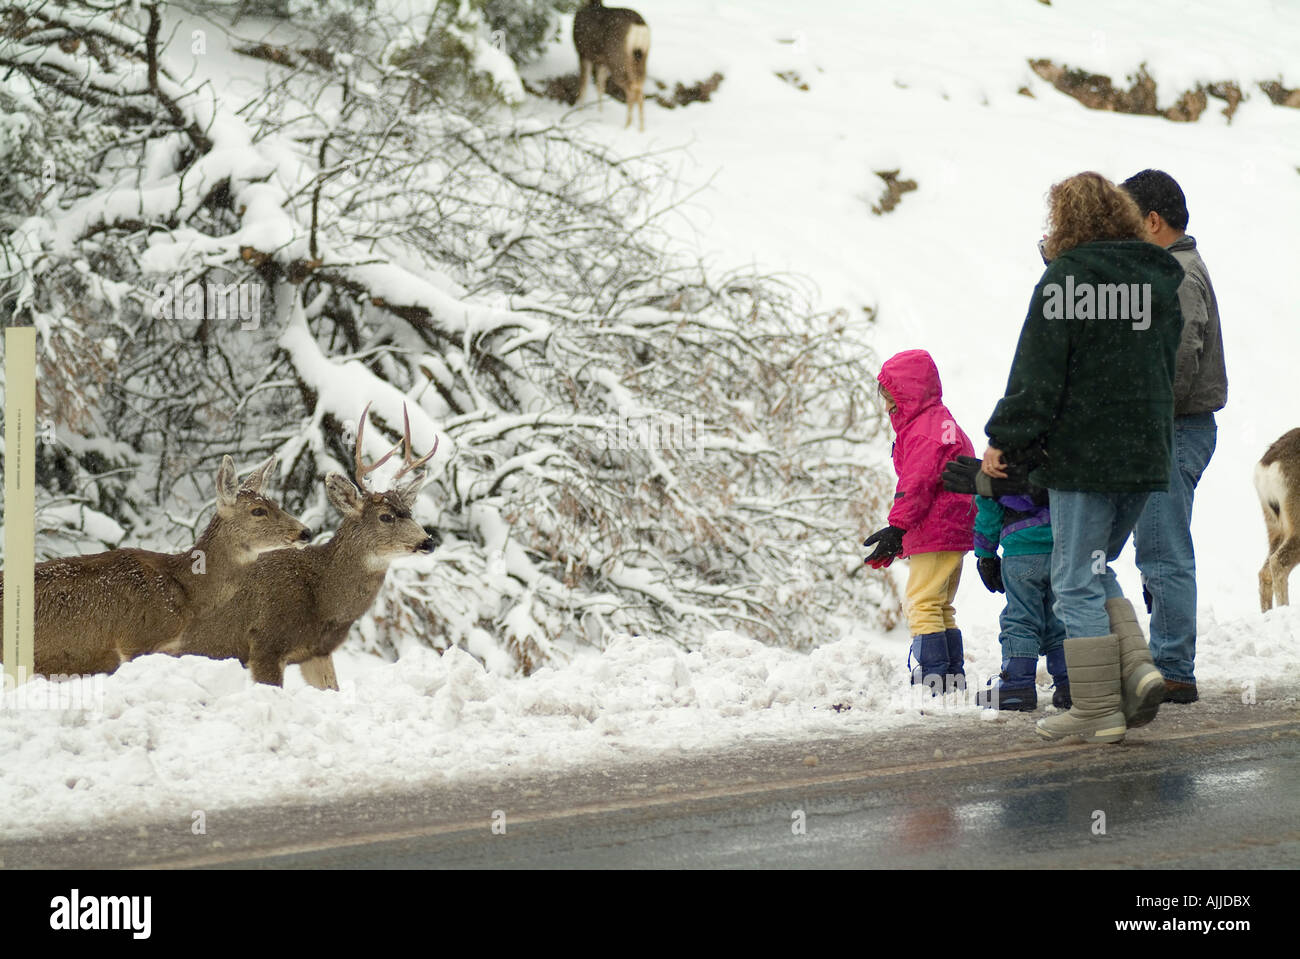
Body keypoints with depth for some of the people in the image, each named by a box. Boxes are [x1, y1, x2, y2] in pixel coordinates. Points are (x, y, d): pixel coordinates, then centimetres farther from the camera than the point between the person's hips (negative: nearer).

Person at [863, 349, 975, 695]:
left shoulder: (924, 430, -12)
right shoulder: (944, 424, 23)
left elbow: (917, 485, -22)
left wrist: (897, 527, -27)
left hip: (934, 536, -11)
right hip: (956, 534, 11)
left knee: (922, 604, -12)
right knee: (941, 608, 15)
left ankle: (933, 677, -17)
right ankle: (954, 677, 16)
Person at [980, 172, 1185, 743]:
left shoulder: (1065, 279, -11)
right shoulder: (1159, 280, 11)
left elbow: (1038, 374, -13)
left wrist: (1004, 440, -6)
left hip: (1082, 454, -7)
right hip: (1146, 455, 7)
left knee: (1078, 580, 0)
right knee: (1095, 569, 19)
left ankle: (1097, 710, 0)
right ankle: (1136, 667, 1)